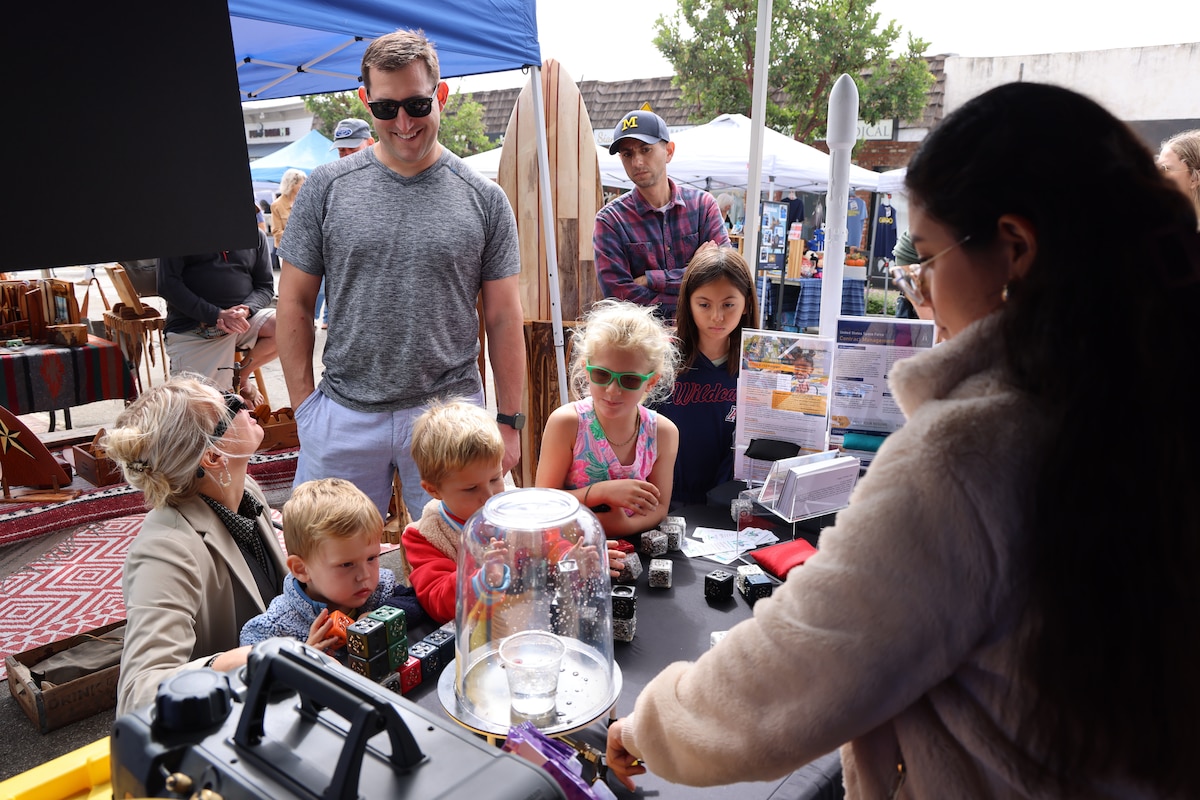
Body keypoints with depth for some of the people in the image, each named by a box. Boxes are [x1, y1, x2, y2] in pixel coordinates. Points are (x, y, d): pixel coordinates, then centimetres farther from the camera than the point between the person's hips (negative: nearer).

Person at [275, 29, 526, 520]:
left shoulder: (484, 199, 1)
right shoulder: (327, 187, 2)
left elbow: (504, 318, 2)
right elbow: (295, 302, 5)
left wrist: (509, 420, 0)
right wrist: (303, 404, -1)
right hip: (343, 415, 1)